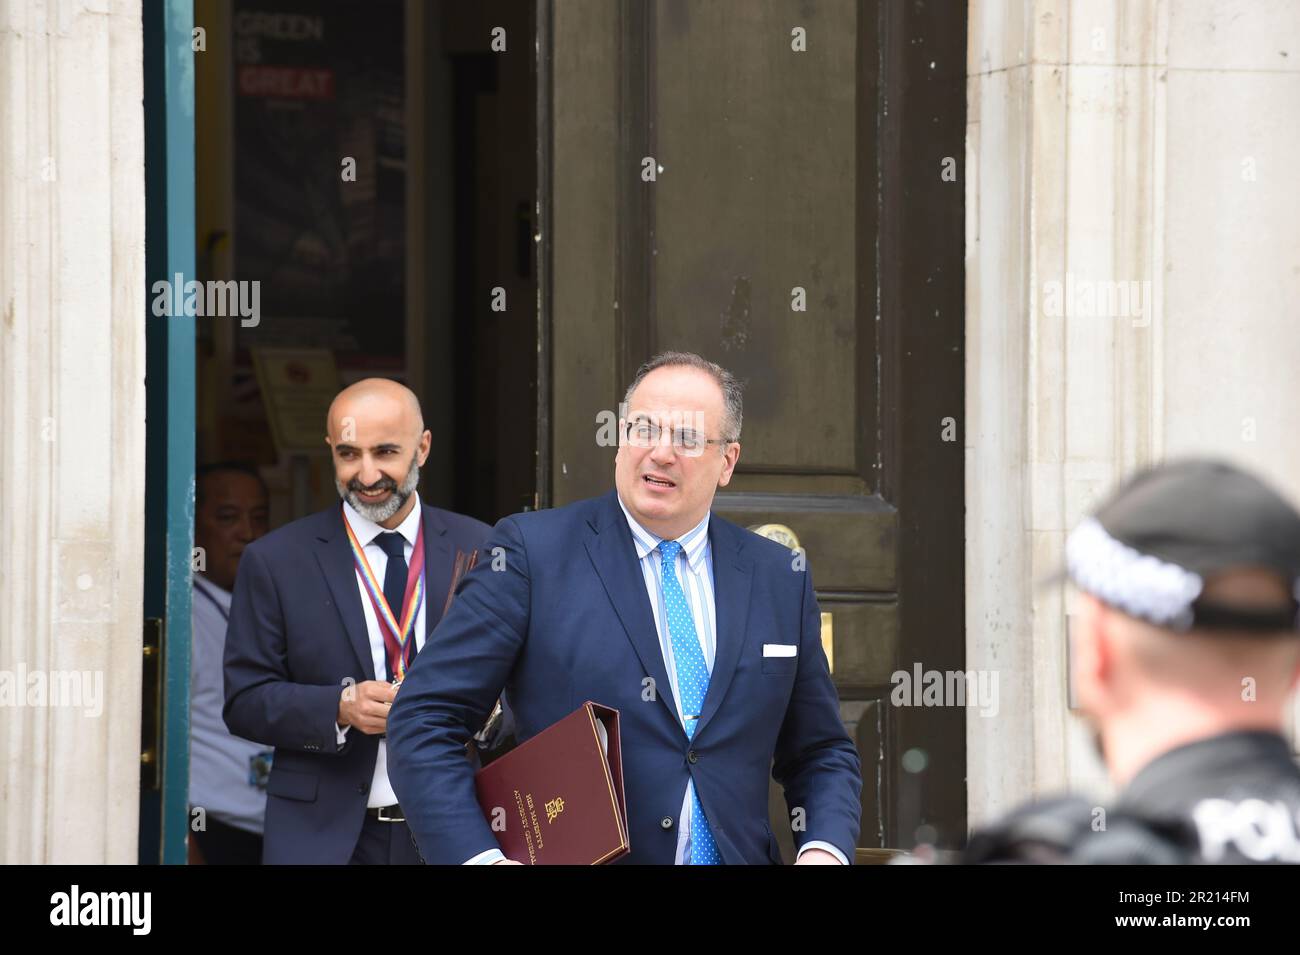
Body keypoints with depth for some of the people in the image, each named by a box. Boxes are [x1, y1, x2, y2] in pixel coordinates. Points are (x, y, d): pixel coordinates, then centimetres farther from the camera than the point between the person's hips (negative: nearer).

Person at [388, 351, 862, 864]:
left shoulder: (780, 578, 6)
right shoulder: (532, 550, -5)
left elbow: (822, 752, 13)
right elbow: (423, 718, -8)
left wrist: (825, 851, -7)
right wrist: (477, 857, -21)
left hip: (737, 855, 3)